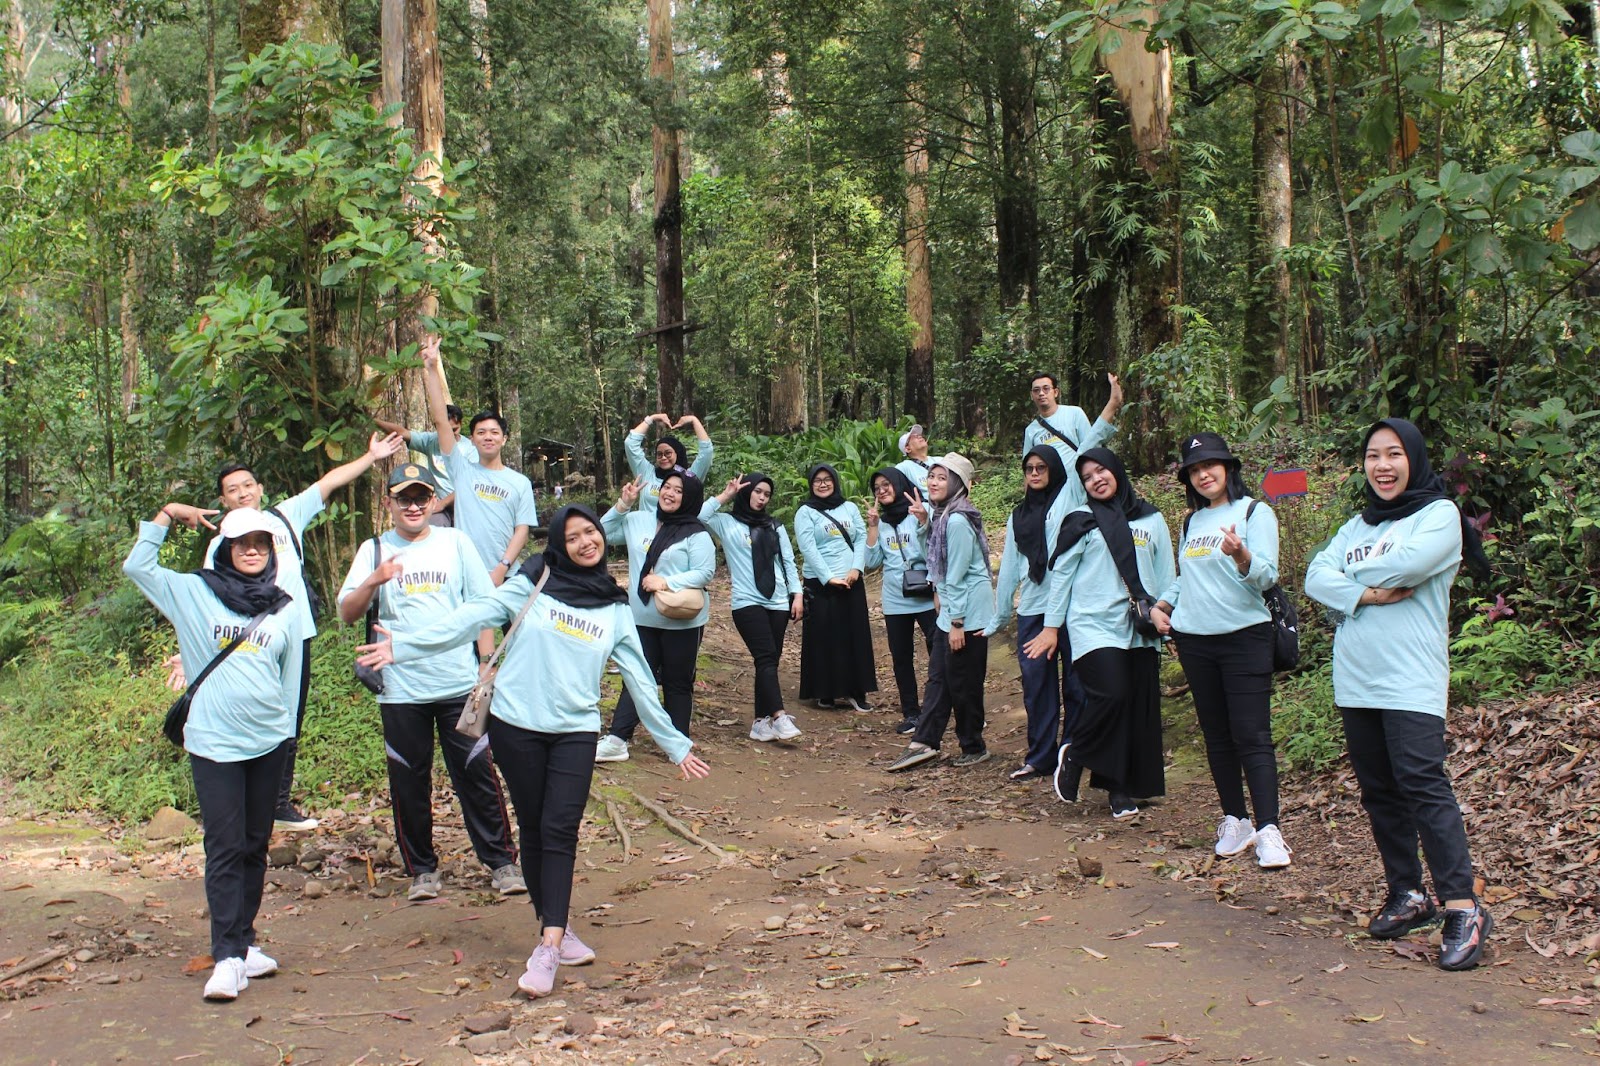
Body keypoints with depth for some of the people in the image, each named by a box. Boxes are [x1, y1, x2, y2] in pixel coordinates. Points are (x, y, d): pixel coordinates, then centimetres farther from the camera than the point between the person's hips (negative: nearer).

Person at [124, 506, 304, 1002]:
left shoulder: (286, 610, 9)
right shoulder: (194, 593, 4)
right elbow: (137, 566, 1)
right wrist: (165, 516, 2)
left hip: (269, 742, 3)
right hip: (213, 743, -3)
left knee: (256, 845, 10)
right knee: (225, 848, -6)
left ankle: (244, 942, 20)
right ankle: (228, 957, -6)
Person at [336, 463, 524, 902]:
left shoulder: (455, 542, 5)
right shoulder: (374, 550, 5)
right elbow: (347, 615, -3)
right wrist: (373, 582, -21)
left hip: (460, 684, 0)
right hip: (401, 690, 1)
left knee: (477, 775, 3)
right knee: (409, 783, 8)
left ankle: (501, 860, 14)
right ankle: (422, 869, 22)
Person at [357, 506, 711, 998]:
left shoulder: (615, 609, 8)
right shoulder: (533, 584, 1)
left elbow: (640, 681, 12)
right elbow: (473, 616, -6)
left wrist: (675, 745, 12)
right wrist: (404, 644, -15)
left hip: (576, 731, 1)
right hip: (517, 725, -1)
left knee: (560, 830, -10)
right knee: (533, 829, 5)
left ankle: (548, 948, -13)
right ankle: (557, 930, 19)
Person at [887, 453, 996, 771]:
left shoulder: (957, 521, -20)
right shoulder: (942, 516, 10)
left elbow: (957, 574, -20)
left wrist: (956, 623, -18)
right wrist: (924, 522, 9)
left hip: (967, 613, -10)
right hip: (950, 612, 10)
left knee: (962, 683, 2)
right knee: (939, 677, 10)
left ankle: (973, 748, 16)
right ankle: (924, 743, 14)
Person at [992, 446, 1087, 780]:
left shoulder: (1068, 500, 3)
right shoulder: (1018, 517, 18)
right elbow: (1009, 568, 18)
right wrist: (1000, 616, 17)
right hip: (1031, 610, 4)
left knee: (1074, 682, 2)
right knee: (1035, 684, 4)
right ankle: (1040, 757, 10)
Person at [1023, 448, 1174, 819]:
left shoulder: (1152, 520, 11)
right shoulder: (1081, 521, 3)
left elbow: (1165, 575, 14)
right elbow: (1061, 574, 4)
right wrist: (1051, 626, 1)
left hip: (1139, 630, 4)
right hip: (1093, 625, -4)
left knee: (1139, 708, 2)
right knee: (1110, 695, -19)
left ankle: (1120, 787, 13)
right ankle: (1073, 756, 5)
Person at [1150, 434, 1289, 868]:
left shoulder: (1255, 512, -4)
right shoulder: (1191, 521, 14)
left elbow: (1267, 576, -15)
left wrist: (1241, 557, -35)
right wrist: (1163, 604, 8)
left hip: (1245, 636, -6)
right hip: (1194, 638, 6)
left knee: (1251, 735, -10)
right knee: (1216, 735, 9)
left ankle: (1268, 830, -11)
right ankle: (1235, 820, 17)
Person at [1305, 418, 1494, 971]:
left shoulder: (1439, 514, 1)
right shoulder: (1356, 526, 18)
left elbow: (1406, 564, -18)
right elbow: (1317, 578, 3)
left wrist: (1351, 575, 0)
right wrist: (1368, 594, -14)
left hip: (1410, 679, -6)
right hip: (1355, 679, 6)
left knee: (1422, 784, -15)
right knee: (1378, 790, 8)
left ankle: (1463, 908, -13)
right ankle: (1407, 895, 17)